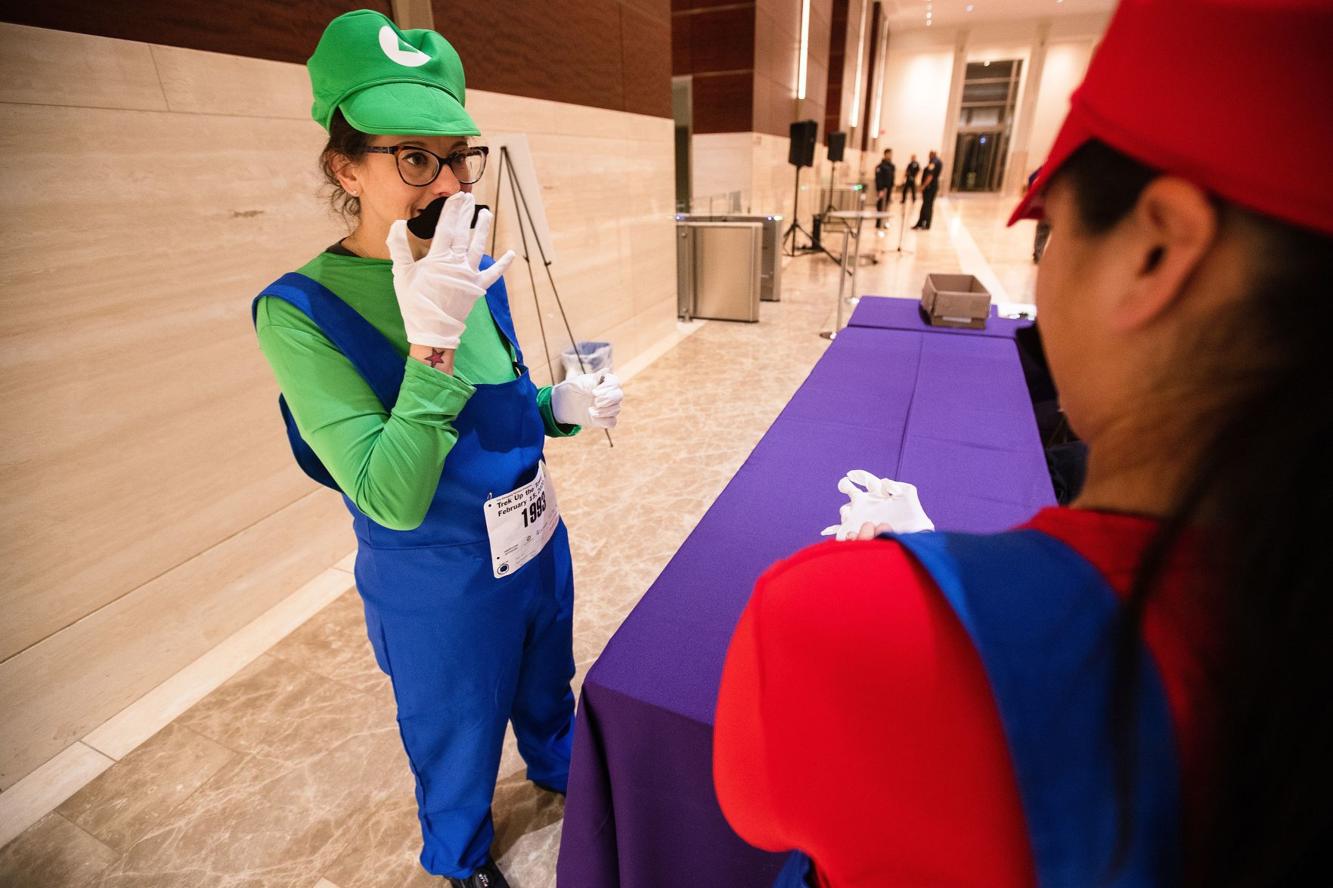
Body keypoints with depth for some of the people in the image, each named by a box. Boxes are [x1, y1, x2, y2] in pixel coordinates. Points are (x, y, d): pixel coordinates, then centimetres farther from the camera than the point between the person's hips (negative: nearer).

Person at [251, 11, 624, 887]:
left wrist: (565, 406, -13)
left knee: (547, 690, 31)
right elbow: (392, 499, -29)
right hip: (440, 592, -5)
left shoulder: (475, 276, -6)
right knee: (459, 741, 23)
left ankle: (561, 772, 65)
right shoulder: (302, 311, -23)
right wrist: (433, 340, -37)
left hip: (537, 547, 5)